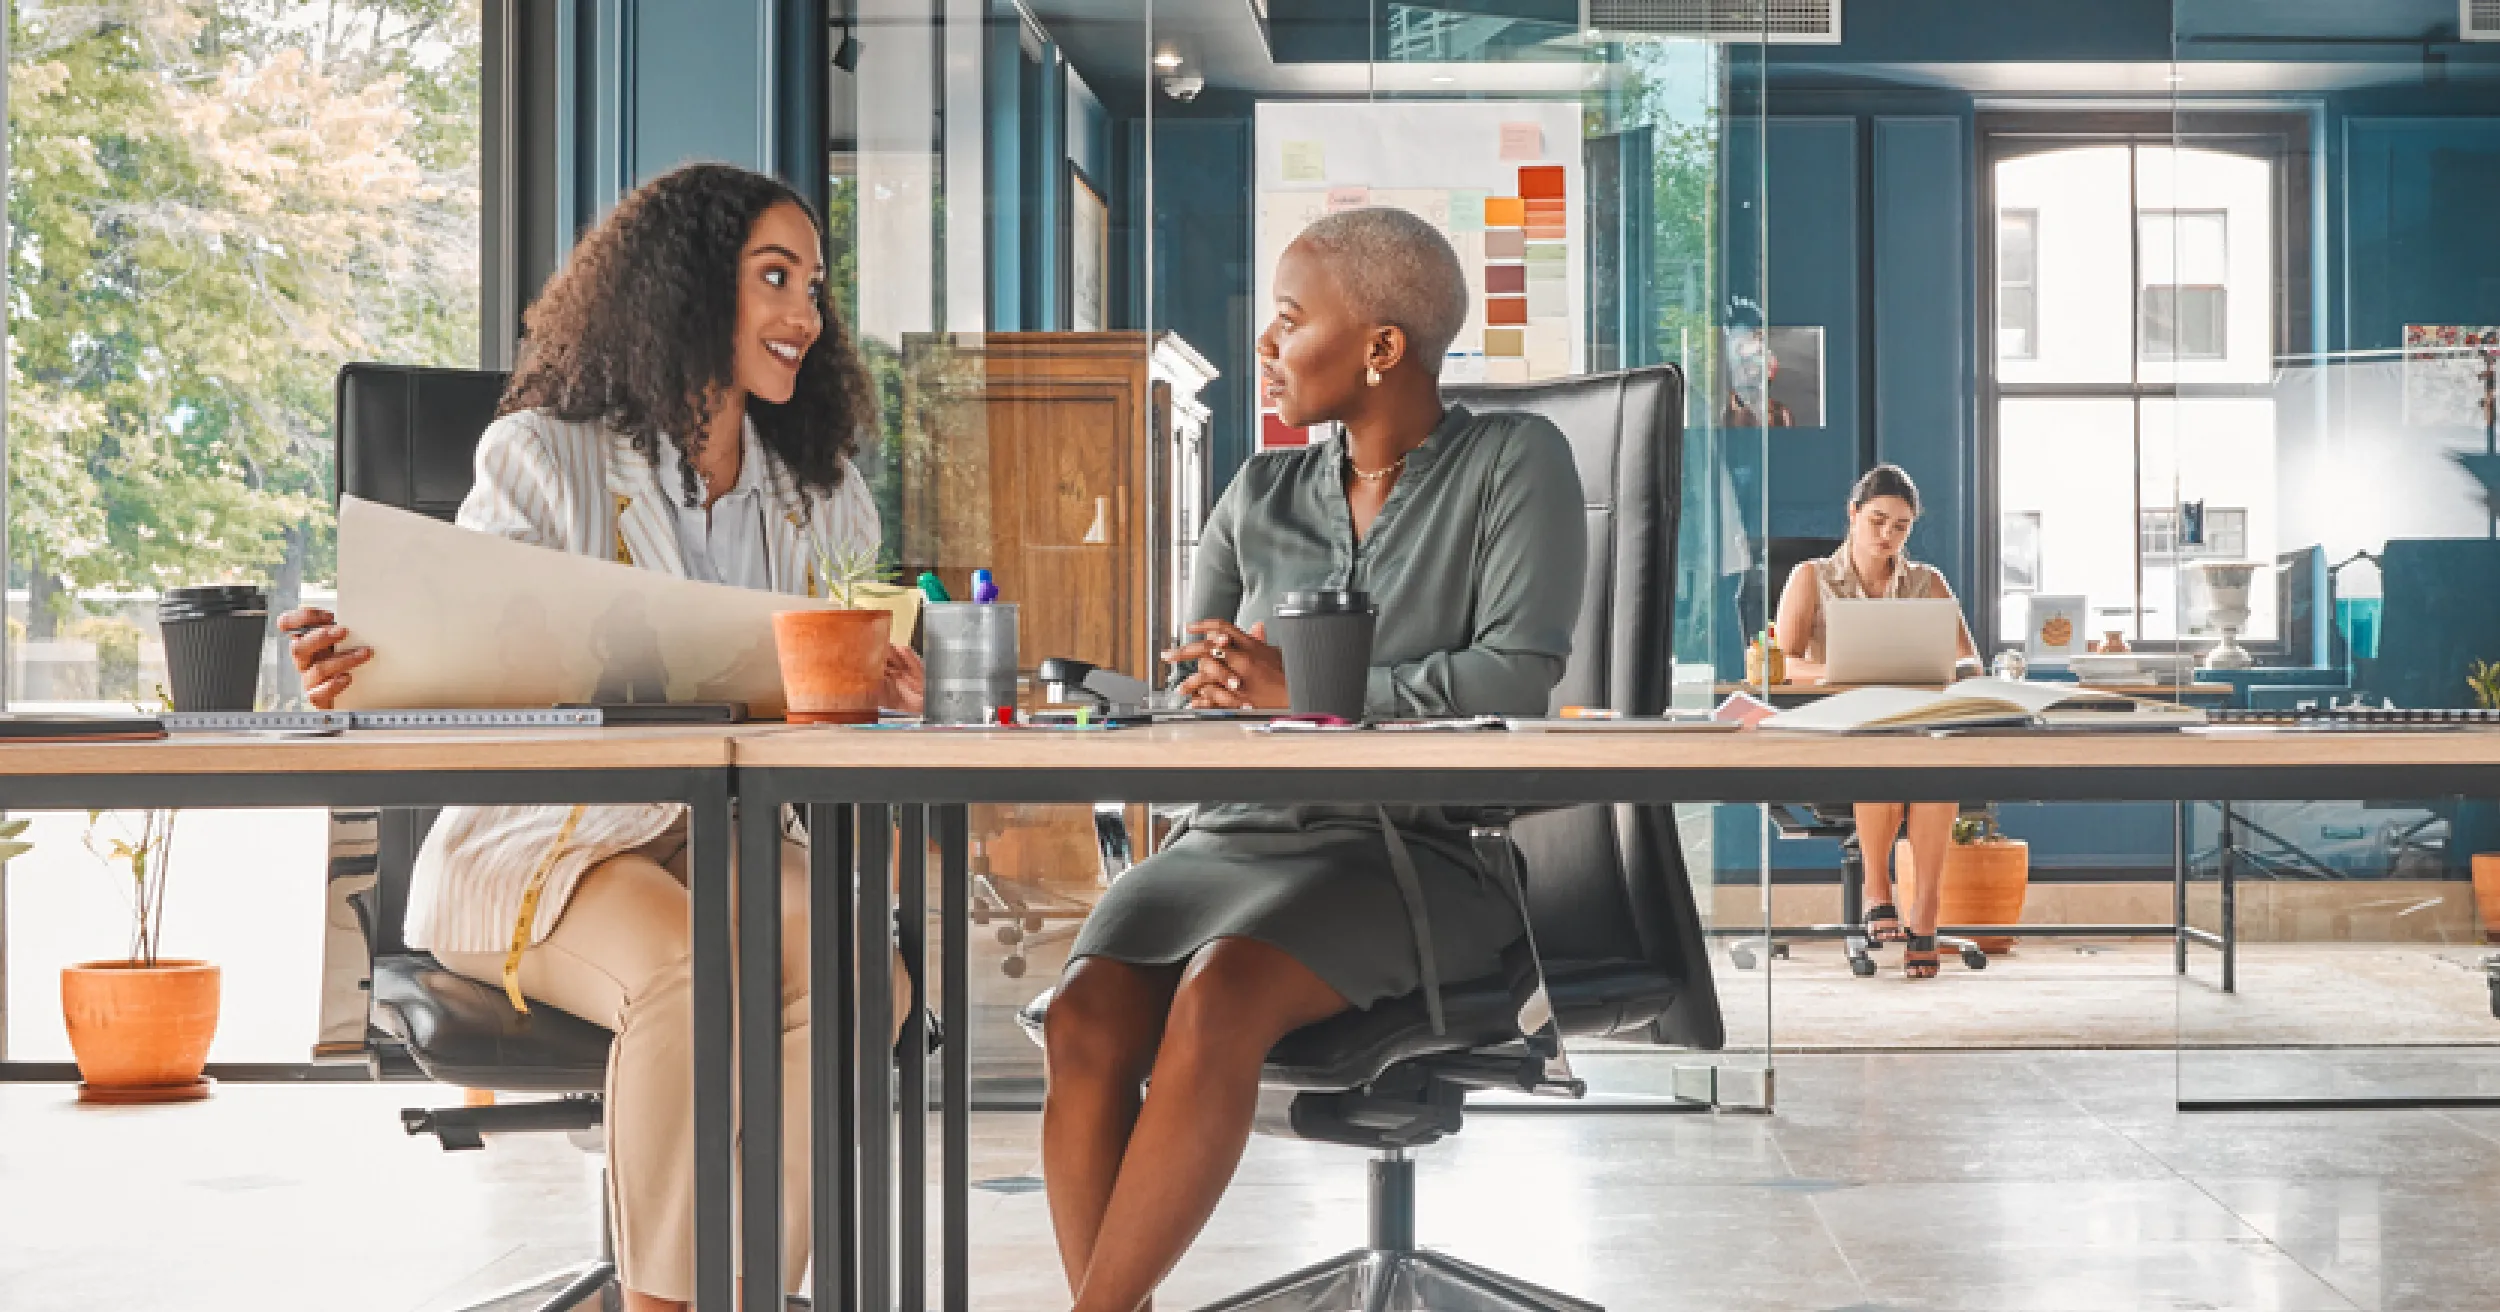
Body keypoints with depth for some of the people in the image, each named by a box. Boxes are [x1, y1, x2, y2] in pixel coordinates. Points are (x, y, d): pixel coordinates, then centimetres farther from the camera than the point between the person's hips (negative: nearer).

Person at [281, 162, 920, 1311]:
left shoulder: (818, 493, 13)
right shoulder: (544, 463, -1)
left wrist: (879, 690, -11)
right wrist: (359, 668, -28)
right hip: (540, 842, -4)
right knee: (689, 980, -35)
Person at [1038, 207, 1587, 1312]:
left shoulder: (1513, 463, 3)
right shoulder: (1259, 496, 18)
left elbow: (1518, 677, -11)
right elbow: (1193, 696, 21)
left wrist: (1299, 689, -9)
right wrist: (1220, 685, -5)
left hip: (1413, 847, -5)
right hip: (1235, 836, 5)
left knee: (1219, 995, -33)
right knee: (1085, 1014, -25)